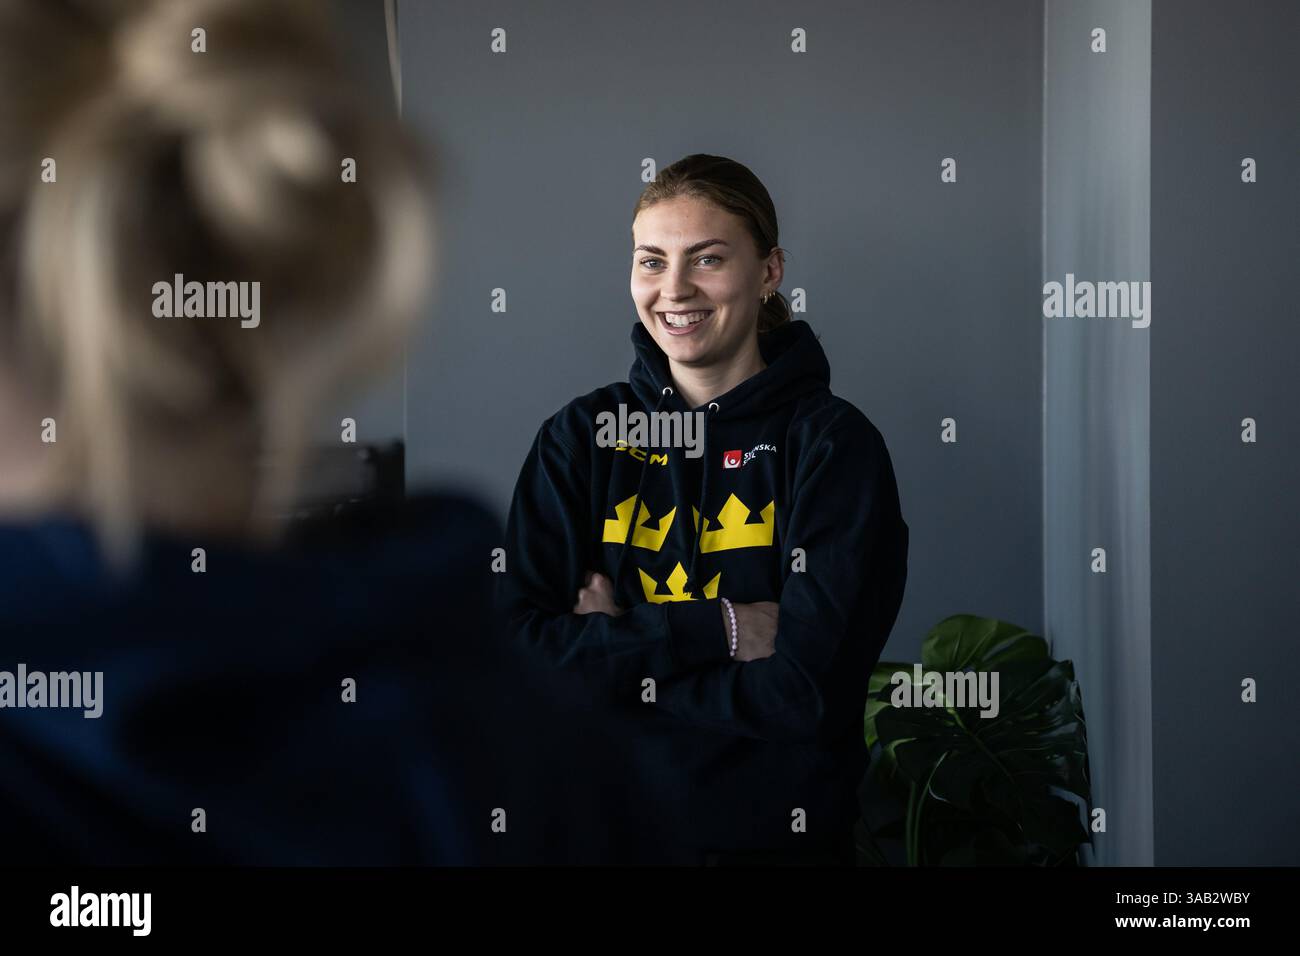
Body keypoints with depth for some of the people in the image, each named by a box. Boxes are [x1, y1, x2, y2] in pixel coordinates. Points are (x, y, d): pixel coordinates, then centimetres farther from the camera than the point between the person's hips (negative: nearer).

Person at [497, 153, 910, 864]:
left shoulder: (835, 444, -9)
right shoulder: (581, 436, 1)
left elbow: (810, 689, -18)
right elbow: (514, 650, -10)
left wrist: (611, 652, -13)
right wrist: (716, 629, -19)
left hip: (775, 834, -2)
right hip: (601, 827, 2)